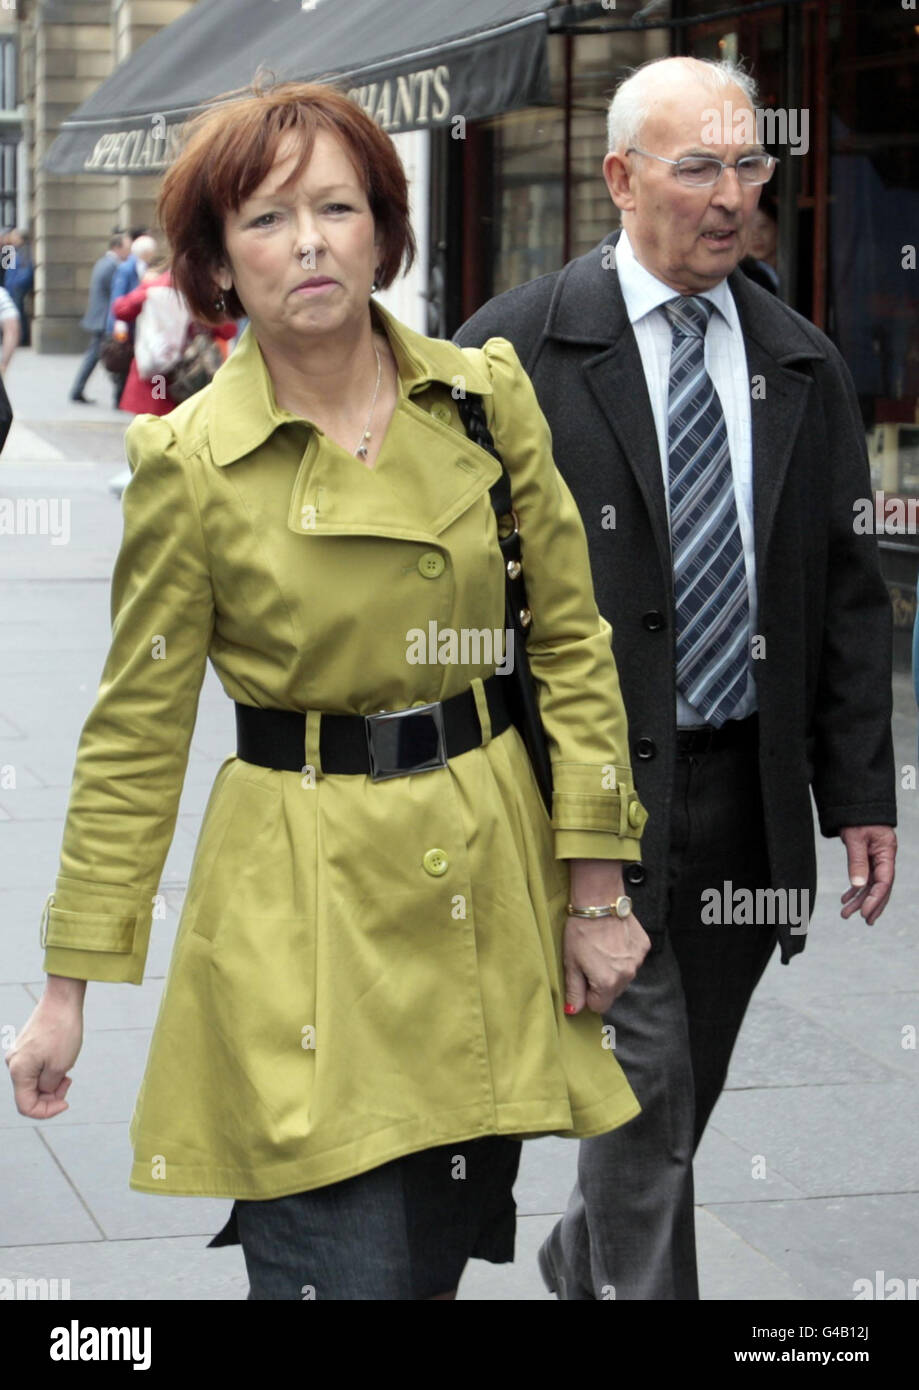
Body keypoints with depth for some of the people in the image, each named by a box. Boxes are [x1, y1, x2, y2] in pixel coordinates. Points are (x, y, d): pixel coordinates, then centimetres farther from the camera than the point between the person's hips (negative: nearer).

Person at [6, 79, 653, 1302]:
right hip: (304, 903, -3)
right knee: (347, 1270, -9)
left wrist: (596, 888, 2)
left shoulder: (487, 396, 1)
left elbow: (571, 641, 6)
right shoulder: (188, 460, -7)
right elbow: (136, 732, -1)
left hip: (493, 885, 4)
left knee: (441, 1257, 12)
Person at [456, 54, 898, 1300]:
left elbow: (849, 595, 10)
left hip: (749, 794, 5)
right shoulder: (516, 350, -5)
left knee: (681, 1094, 15)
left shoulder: (804, 367, 9)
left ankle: (583, 1266, 39)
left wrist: (860, 797, 6)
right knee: (646, 1086, -7)